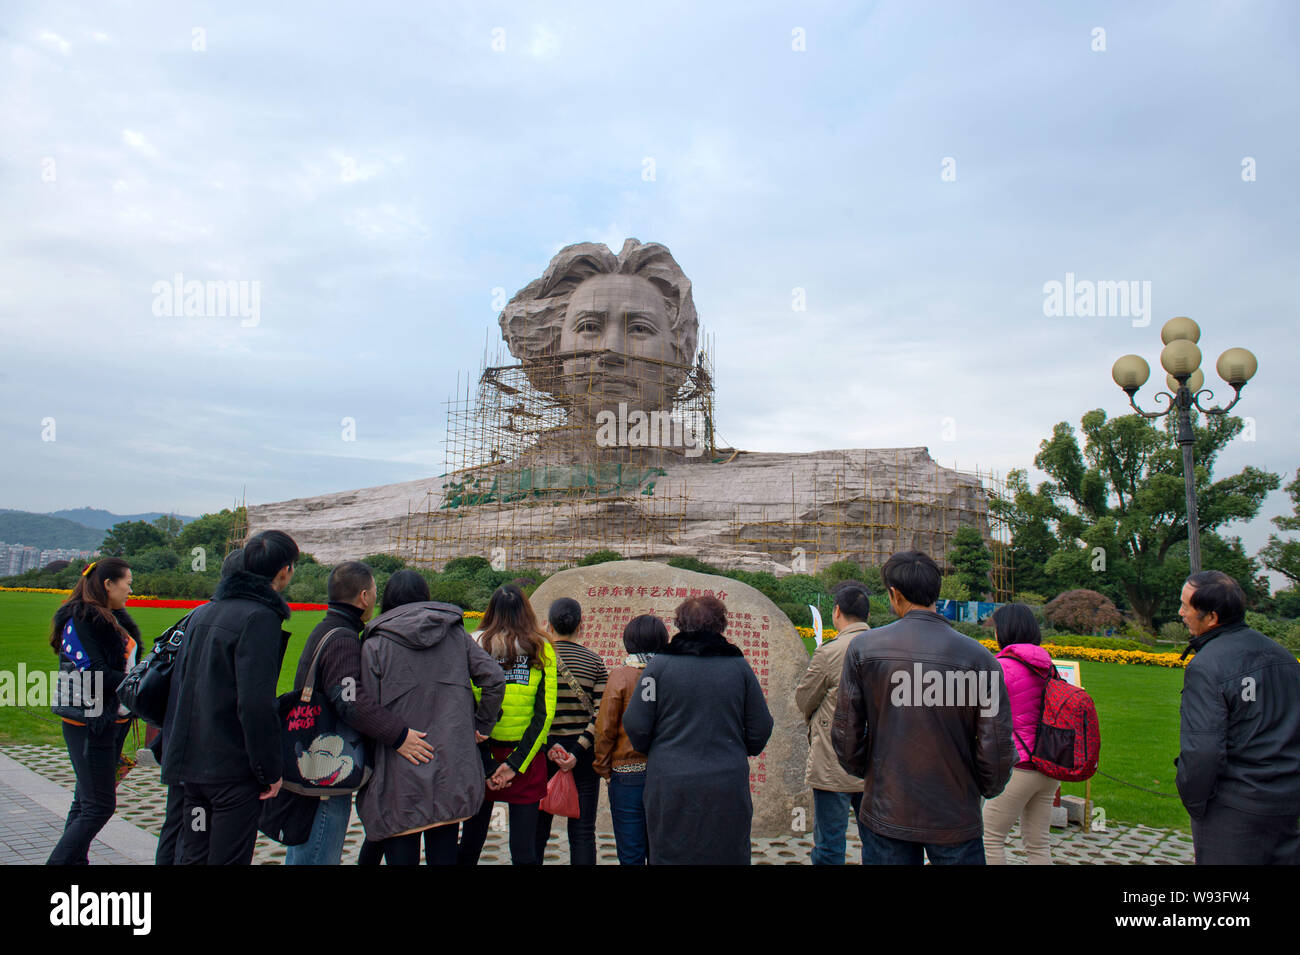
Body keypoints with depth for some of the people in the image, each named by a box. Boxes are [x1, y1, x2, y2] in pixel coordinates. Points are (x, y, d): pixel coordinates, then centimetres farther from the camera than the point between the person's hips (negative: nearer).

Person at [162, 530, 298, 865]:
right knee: (228, 857, 1)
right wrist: (270, 771, -14)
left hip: (191, 763, 8)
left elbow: (178, 683, 16)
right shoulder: (260, 617, -17)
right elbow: (256, 703, -22)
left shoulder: (202, 612, 11)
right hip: (234, 768, -8)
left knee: (193, 855, 17)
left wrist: (176, 749, 22)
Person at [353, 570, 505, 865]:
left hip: (401, 777, -3)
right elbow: (495, 680, 2)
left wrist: (396, 737, -6)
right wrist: (480, 727, 9)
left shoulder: (375, 644, -2)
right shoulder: (456, 635, 7)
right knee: (444, 854, 13)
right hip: (452, 774, 3)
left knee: (401, 854, 7)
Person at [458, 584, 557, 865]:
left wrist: (485, 767, -5)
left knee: (471, 843, 16)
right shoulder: (541, 649, -3)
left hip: (481, 756, 1)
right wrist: (516, 763, -7)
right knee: (524, 850, 7)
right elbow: (545, 712, -8)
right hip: (526, 757, 0)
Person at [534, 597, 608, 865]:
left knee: (537, 830, 10)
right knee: (583, 833, 6)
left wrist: (549, 746, -11)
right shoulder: (595, 662, 0)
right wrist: (578, 750, -11)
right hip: (583, 753, 1)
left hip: (544, 750, 0)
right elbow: (601, 714, -8)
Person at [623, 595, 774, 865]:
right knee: (730, 855, 14)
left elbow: (636, 726, -5)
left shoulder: (659, 664, -5)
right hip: (728, 787, 2)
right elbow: (761, 728, 4)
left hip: (670, 786, -1)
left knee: (670, 855, 11)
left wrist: (652, 752, 15)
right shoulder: (739, 665, 1)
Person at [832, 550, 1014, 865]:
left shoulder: (863, 647, -8)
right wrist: (985, 790, 12)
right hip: (955, 818, 0)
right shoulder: (978, 657, -11)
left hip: (886, 813, 1)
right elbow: (997, 748, -8)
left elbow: (845, 734, -4)